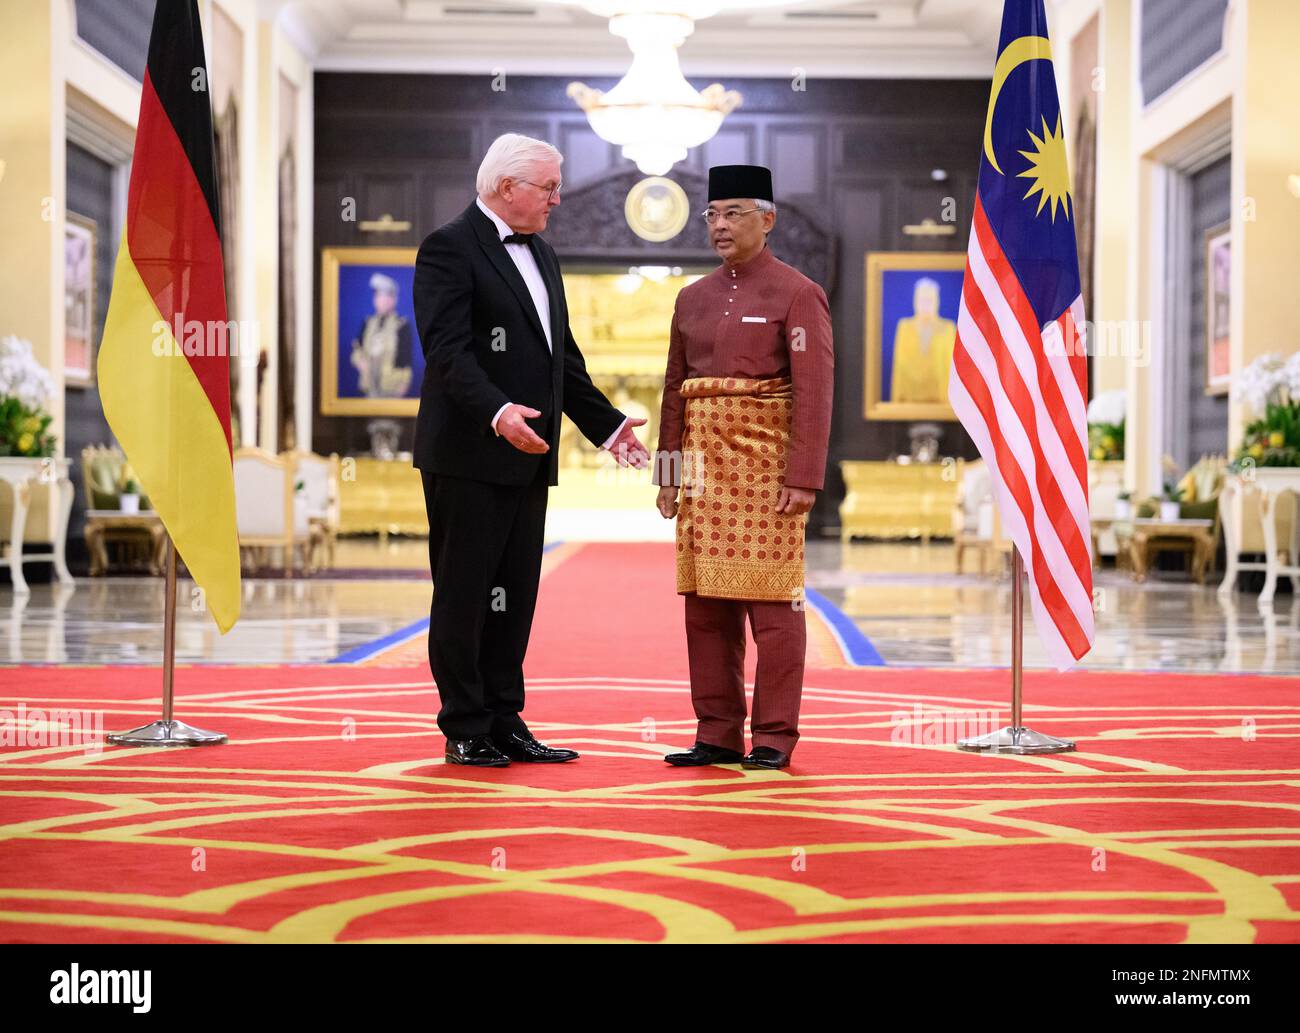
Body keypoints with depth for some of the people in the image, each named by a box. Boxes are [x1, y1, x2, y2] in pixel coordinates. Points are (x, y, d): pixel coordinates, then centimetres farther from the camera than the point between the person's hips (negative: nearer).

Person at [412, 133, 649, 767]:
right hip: (468, 456, -8)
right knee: (464, 594, 0)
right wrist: (498, 413, -33)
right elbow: (447, 352, -20)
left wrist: (605, 424, 18)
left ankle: (504, 722, 17)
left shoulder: (540, 255, 18)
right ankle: (464, 731, 7)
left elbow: (562, 354, 24)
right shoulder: (449, 249, -9)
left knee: (515, 596, 10)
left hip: (528, 455, 8)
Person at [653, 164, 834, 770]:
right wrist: (667, 473, 10)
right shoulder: (693, 299, 14)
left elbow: (814, 392, -10)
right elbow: (674, 391, 16)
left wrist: (804, 479, -16)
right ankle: (718, 733, 14)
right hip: (706, 469, 6)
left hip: (767, 466, -6)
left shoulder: (798, 294, -4)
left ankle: (773, 738, 5)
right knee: (706, 602, 6)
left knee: (772, 601, -2)